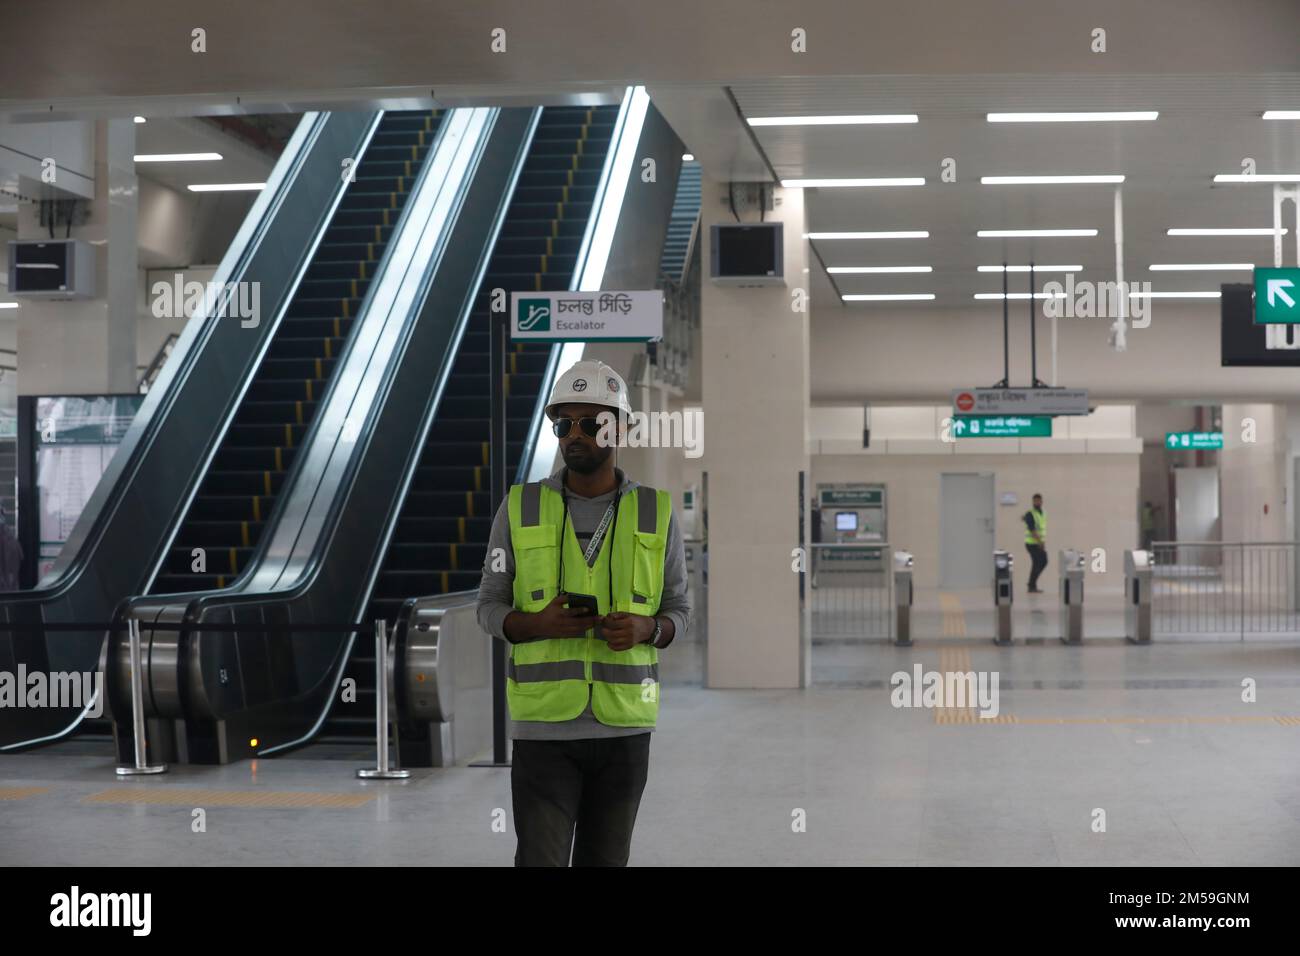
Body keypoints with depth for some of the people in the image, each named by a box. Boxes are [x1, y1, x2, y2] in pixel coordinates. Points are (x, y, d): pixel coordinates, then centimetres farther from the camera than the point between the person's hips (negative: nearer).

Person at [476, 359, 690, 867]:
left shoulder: (656, 513, 2)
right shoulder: (520, 508, 0)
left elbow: (677, 612, 8)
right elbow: (490, 608, 3)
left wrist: (644, 629, -17)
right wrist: (539, 623, -19)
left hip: (624, 725, 1)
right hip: (543, 724, -1)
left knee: (604, 862, 10)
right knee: (541, 860, -8)